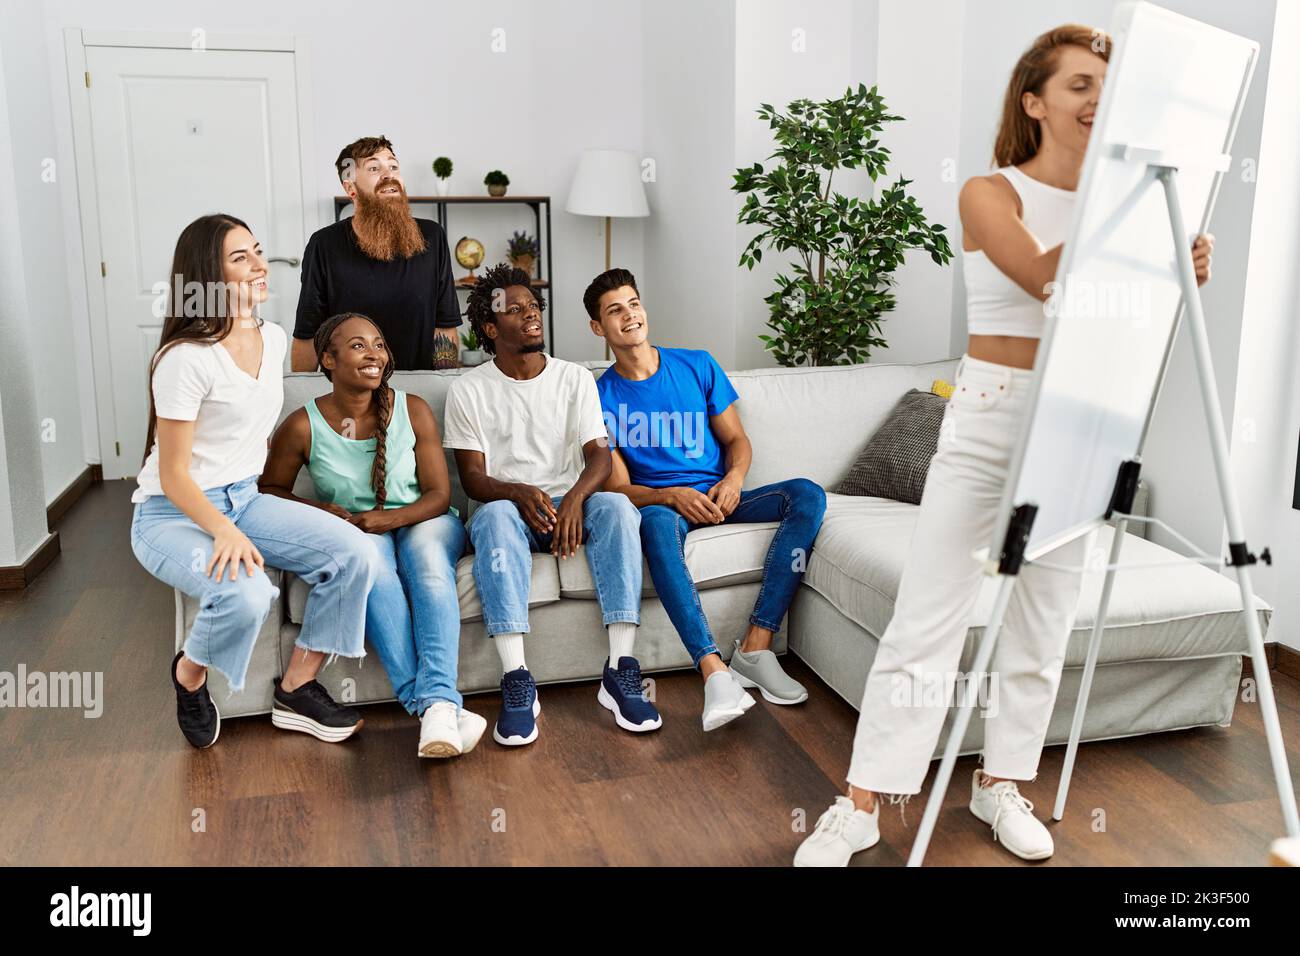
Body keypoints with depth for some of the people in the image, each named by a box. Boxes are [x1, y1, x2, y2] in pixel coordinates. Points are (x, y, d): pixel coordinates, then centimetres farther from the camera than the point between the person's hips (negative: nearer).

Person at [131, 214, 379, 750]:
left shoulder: (273, 339, 4)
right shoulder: (186, 359, -19)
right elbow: (173, 475, -17)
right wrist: (225, 532, -32)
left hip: (243, 499, 7)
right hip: (173, 514, -7)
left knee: (354, 553, -16)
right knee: (245, 594, -35)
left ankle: (296, 690, 0)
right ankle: (189, 675, 1)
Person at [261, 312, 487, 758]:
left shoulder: (413, 410, -4)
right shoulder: (304, 426, -5)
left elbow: (439, 494, -3)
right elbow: (270, 490, 8)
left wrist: (390, 518, -22)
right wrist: (319, 511, -12)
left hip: (421, 521, 1)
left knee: (427, 555, -35)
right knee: (371, 558, -37)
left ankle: (438, 702, -50)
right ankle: (422, 702, -45)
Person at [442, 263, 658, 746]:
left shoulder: (575, 378, 10)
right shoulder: (469, 389, 5)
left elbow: (599, 454, 0)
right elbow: (472, 476, -2)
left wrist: (576, 496, -23)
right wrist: (521, 494, -24)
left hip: (570, 503, 2)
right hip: (509, 505, -1)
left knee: (616, 506, -32)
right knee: (495, 516, -38)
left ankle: (619, 670, -34)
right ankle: (517, 681, -42)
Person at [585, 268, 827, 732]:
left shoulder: (698, 366, 9)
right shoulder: (601, 397, 2)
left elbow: (737, 439, 12)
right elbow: (618, 487, -2)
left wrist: (733, 478, -12)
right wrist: (672, 495, -23)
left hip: (718, 497, 4)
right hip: (659, 502, -3)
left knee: (806, 495, -23)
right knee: (656, 522, -40)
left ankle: (756, 644, -30)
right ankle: (714, 672, -50)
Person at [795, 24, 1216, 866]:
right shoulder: (990, 195, -2)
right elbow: (1043, 275, -20)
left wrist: (1178, 279, -9)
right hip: (990, 415, -4)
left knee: (1044, 623, 11)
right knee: (928, 614, -4)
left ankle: (1002, 782, 28)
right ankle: (863, 803, 5)